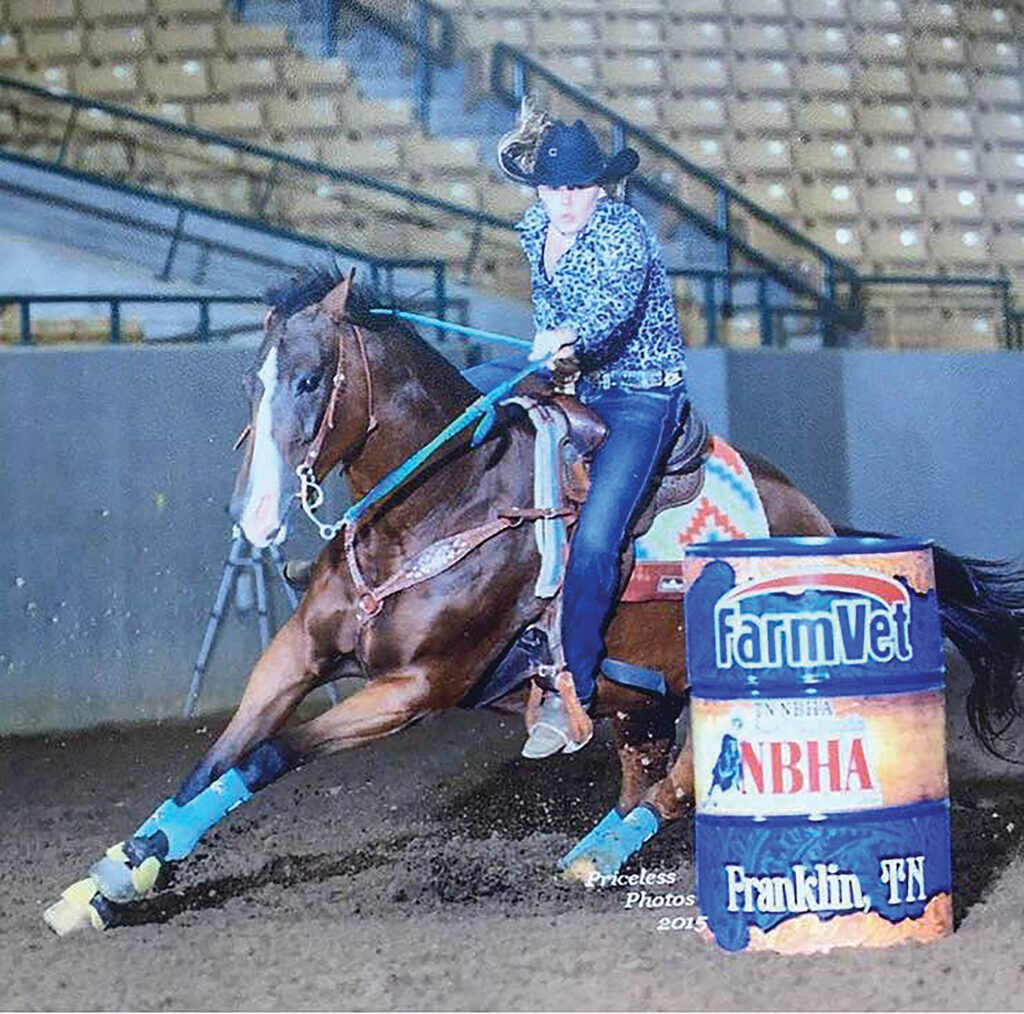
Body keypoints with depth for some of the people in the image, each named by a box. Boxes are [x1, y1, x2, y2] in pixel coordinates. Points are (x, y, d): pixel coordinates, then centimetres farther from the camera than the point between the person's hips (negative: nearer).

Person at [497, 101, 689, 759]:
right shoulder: (535, 229, 3)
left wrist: (569, 338, -56)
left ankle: (571, 694, -16)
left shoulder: (623, 231, -20)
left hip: (644, 396, -9)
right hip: (578, 385, 9)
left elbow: (615, 304, -38)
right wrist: (553, 355, 5)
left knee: (594, 540, -19)